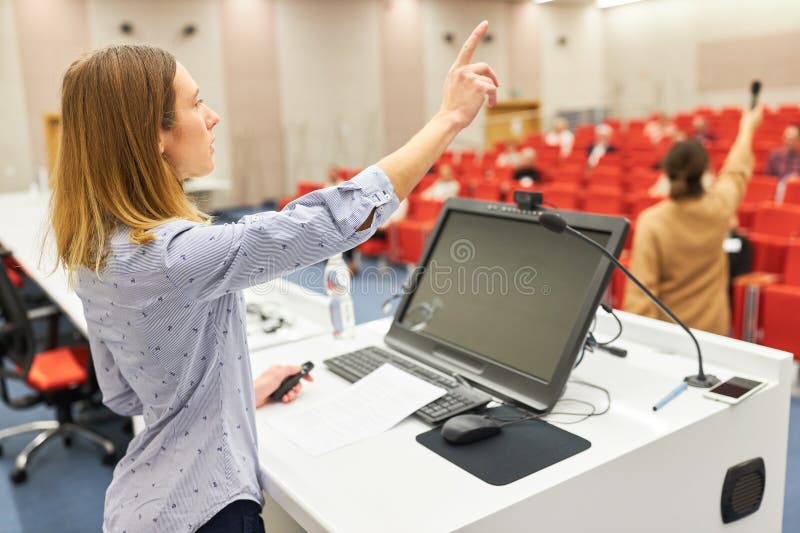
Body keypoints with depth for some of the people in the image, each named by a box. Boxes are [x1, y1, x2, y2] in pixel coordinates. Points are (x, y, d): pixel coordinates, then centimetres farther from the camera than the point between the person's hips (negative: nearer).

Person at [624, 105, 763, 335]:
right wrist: (747, 127, 32)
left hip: (666, 330, -3)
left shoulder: (651, 221, -20)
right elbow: (737, 170, 14)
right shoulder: (720, 207, -9)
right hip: (714, 326, 3)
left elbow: (641, 288, -21)